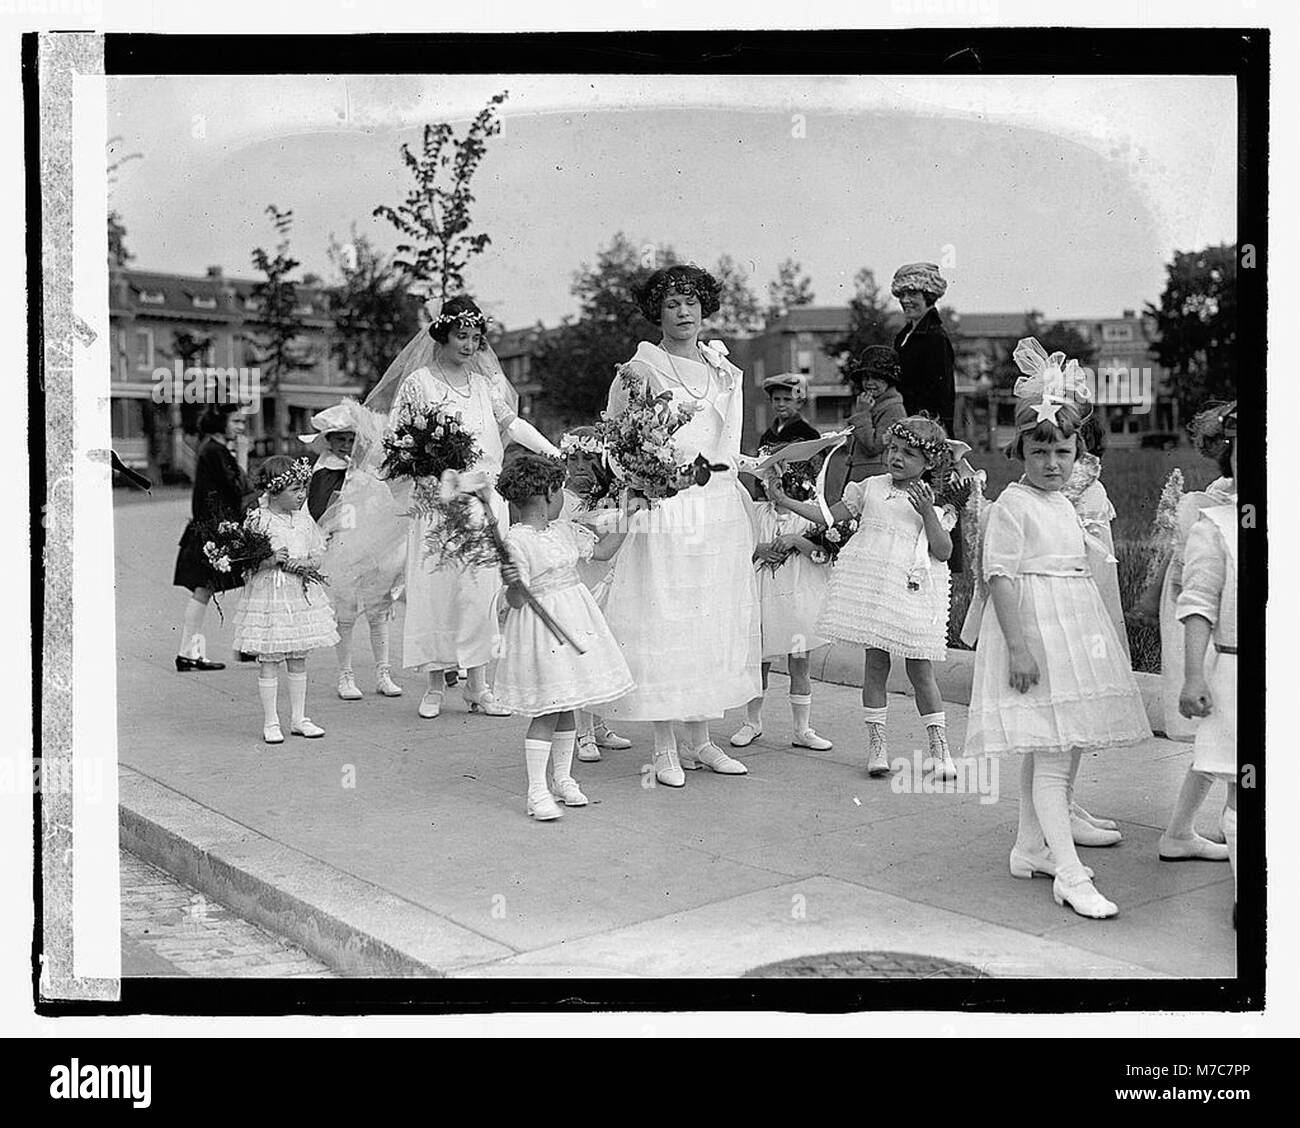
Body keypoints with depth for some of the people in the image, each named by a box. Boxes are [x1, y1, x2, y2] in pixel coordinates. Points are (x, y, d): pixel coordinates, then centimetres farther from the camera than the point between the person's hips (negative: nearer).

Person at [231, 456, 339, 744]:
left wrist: (305, 562, -11)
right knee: (269, 660, 0)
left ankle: (298, 718, 20)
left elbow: (317, 560, 10)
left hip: (300, 595, 5)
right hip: (268, 596, -5)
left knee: (298, 659, 11)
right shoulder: (257, 520, -9)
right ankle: (271, 722, 9)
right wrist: (269, 560, -23)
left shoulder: (304, 520, 7)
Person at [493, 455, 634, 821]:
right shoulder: (515, 541, -15)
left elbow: (602, 550, 21)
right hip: (541, 628, -8)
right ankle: (537, 792, 0)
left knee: (567, 706, 15)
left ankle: (563, 778, 27)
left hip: (574, 622, 8)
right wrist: (513, 584, -38)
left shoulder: (565, 530, 9)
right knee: (548, 710, -7)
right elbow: (517, 600, -17)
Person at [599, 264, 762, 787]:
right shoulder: (638, 370, -2)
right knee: (663, 626, -3)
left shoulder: (724, 372, 13)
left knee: (713, 625, 8)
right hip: (663, 513, -5)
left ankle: (700, 741, 18)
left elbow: (727, 449, 15)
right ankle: (665, 749, 6)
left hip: (719, 507, 5)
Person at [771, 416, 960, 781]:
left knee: (920, 670, 0)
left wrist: (928, 512, -17)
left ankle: (939, 746, 11)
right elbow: (829, 515, 14)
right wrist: (786, 502, 8)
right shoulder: (870, 488, 10)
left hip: (911, 589, -1)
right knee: (875, 663, 2)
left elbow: (943, 552, -5)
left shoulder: (933, 504, 5)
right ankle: (876, 742, 11)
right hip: (869, 585, 2)